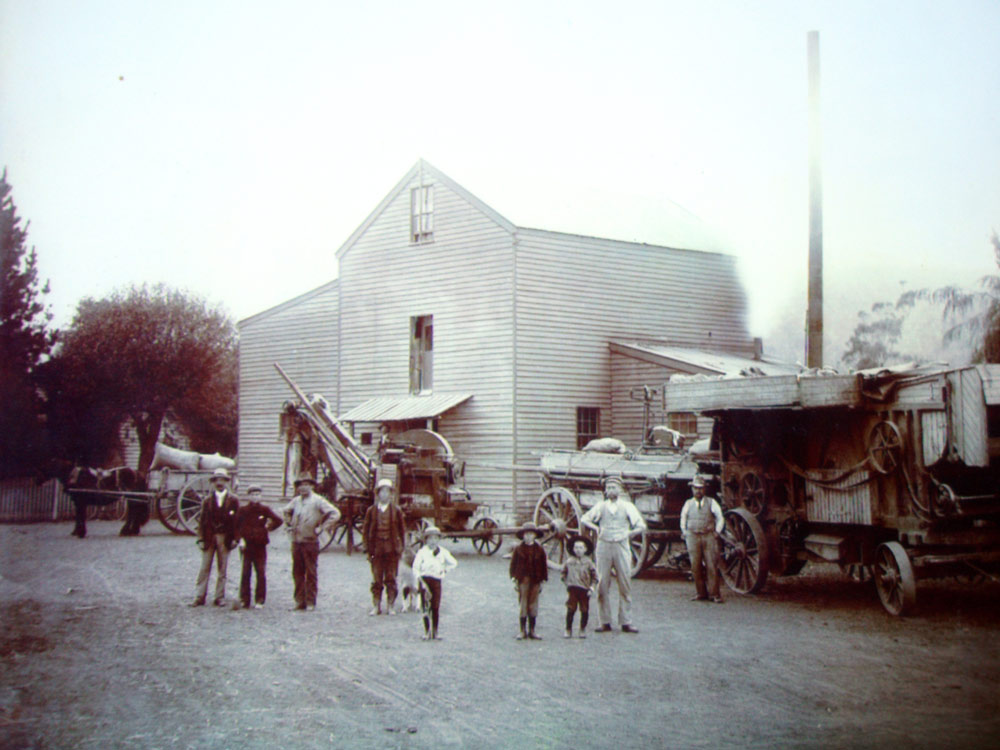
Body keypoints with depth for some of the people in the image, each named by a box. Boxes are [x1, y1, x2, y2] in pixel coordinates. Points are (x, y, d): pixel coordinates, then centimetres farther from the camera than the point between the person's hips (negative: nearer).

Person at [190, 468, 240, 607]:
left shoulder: (233, 500, 5)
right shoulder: (207, 500, 8)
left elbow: (237, 520, 3)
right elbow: (202, 520, 5)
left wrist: (235, 538, -5)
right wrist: (201, 538, -3)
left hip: (225, 538, -1)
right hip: (209, 537, 1)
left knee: (222, 569, 5)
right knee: (205, 568, 1)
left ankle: (220, 597, 10)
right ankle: (199, 597, 4)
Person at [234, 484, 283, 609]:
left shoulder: (264, 509, 5)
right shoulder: (242, 510, 3)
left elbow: (278, 521, 10)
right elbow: (236, 526, 4)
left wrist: (268, 528, 5)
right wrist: (240, 539, -6)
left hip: (260, 546, 0)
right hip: (246, 546, 0)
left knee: (261, 573, -2)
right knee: (245, 573, -1)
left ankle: (259, 600, 6)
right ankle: (244, 600, 5)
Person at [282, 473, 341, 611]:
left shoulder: (317, 500, -6)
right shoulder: (296, 500, 11)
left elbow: (335, 514, -13)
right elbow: (285, 512, 31)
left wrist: (321, 527, -13)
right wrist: (289, 525, 16)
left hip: (310, 542, -5)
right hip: (296, 541, 5)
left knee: (311, 573, 0)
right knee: (297, 573, 8)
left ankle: (311, 602, 6)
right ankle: (299, 601, 15)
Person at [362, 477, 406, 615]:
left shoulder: (396, 510, 5)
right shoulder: (371, 510, 6)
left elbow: (402, 530, 8)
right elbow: (365, 530, 8)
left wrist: (400, 548, 3)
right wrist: (368, 548, 1)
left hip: (392, 549, 0)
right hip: (376, 549, 0)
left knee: (391, 579, 3)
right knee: (376, 580, 2)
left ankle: (390, 606, 9)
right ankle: (376, 606, 8)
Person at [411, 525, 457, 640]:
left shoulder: (442, 552, 10)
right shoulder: (422, 552, 2)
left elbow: (453, 563, 19)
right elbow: (415, 567, -1)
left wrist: (445, 569, 5)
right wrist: (420, 580, -10)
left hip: (437, 580, 2)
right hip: (425, 579, -2)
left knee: (436, 607, 1)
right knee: (426, 607, -4)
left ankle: (434, 633, 9)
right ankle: (427, 632, 1)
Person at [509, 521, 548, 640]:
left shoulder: (539, 550, 4)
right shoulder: (518, 549, 1)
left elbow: (543, 566, 9)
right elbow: (513, 564, 3)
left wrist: (542, 581, 5)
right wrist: (515, 580, -2)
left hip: (535, 581, 2)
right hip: (523, 580, -2)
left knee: (533, 606, 5)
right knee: (523, 605, 0)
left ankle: (532, 631, 13)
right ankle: (522, 631, 8)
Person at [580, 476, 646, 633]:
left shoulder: (627, 506, 8)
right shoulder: (601, 506, 11)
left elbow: (642, 526, 8)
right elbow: (584, 519, 18)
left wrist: (627, 534, 0)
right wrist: (596, 528, 5)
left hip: (621, 546, -1)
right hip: (603, 546, 1)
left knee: (625, 585, -3)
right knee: (603, 585, -1)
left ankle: (626, 622, 3)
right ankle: (605, 623, 4)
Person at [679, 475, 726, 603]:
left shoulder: (711, 502, 7)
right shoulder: (688, 504, 11)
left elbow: (720, 518, 11)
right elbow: (683, 519, 23)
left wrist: (717, 532, 4)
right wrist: (684, 532, 13)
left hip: (709, 536, -2)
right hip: (692, 536, 2)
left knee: (712, 566, -7)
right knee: (696, 566, 0)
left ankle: (714, 594, -2)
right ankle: (700, 593, 9)